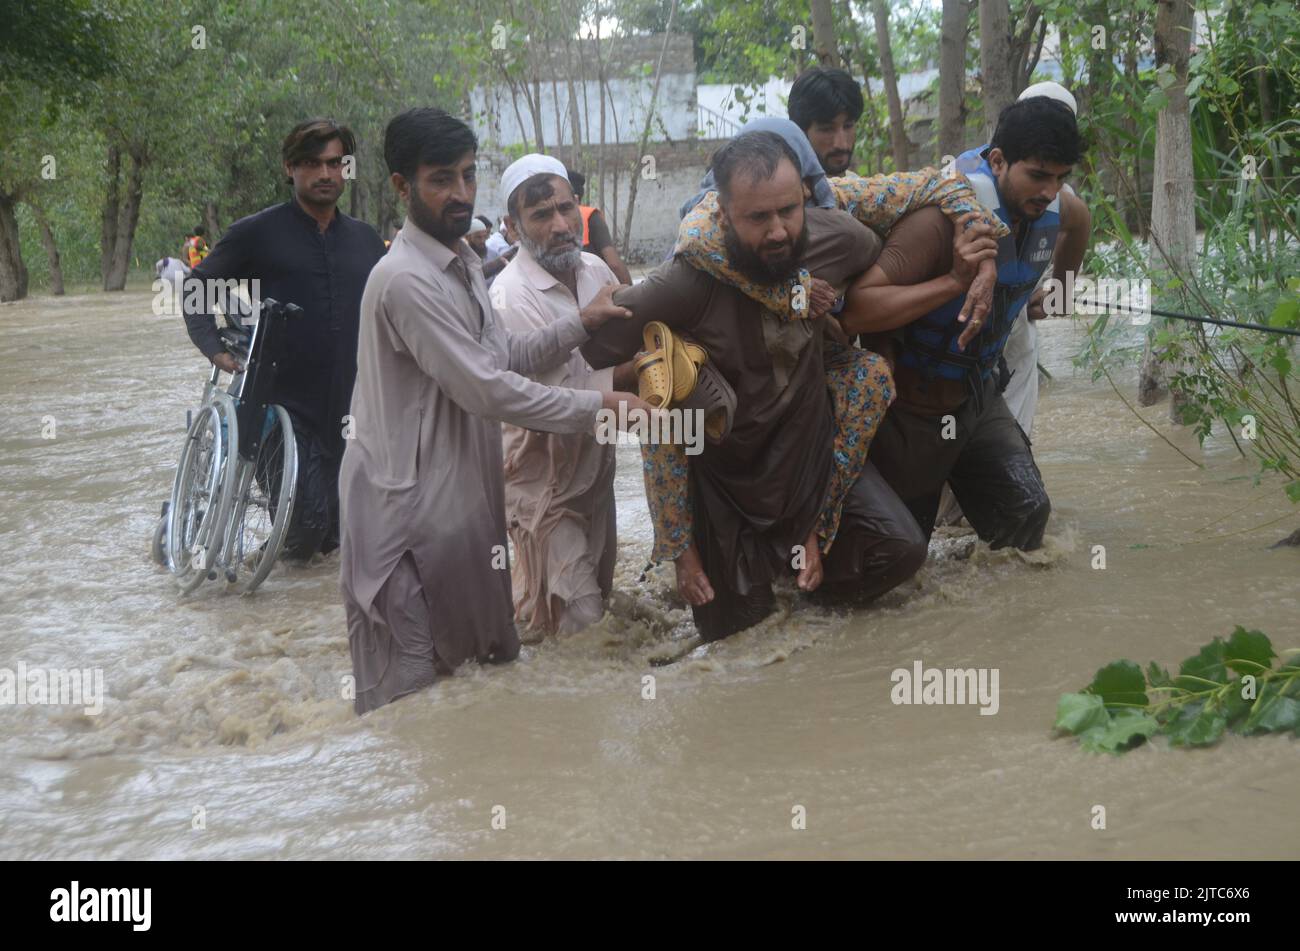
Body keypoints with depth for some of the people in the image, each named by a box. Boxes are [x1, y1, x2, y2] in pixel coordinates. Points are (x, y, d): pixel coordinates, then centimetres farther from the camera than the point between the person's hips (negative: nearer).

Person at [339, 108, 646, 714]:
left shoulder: (462, 266, 13)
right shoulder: (406, 279, -21)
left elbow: (504, 357, 15)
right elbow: (487, 389, -22)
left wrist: (580, 323, 0)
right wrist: (597, 407, -16)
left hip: (463, 494, 10)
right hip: (409, 505, -10)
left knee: (489, 665, 16)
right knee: (409, 703, -1)